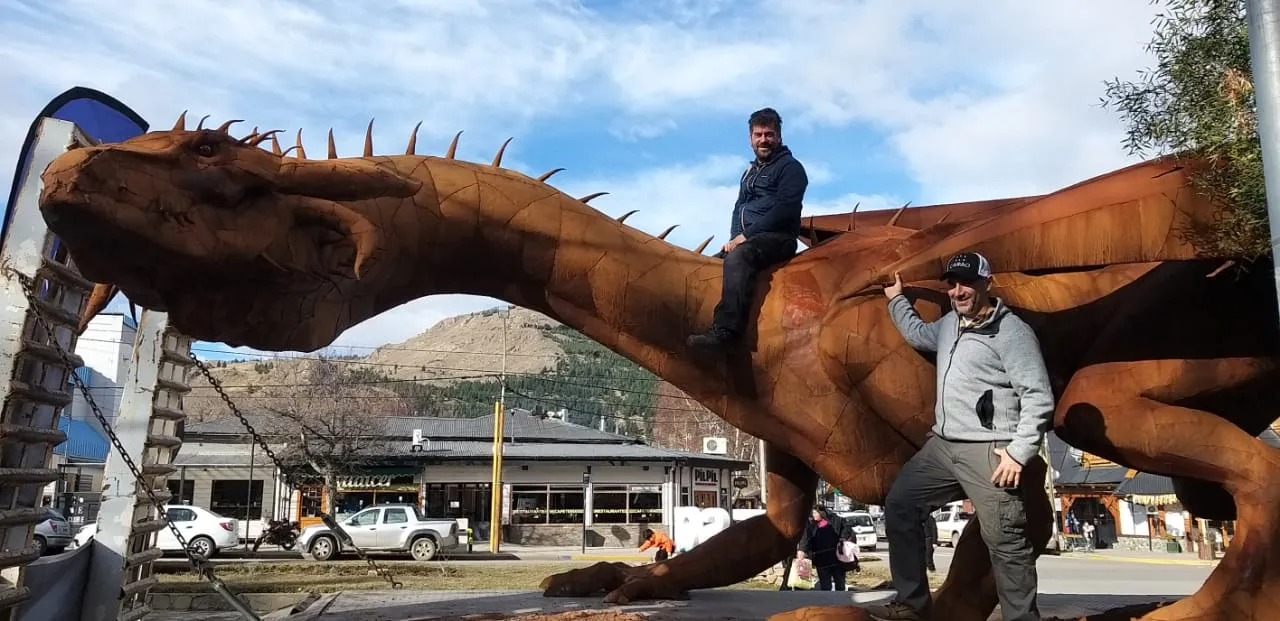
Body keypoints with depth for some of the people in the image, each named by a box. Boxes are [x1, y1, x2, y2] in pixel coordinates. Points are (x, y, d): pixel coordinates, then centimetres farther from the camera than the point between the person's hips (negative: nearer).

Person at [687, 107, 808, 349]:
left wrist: (746, 235, -15)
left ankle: (725, 329, -51)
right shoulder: (750, 172, 26)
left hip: (776, 238, -9)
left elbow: (784, 210, -13)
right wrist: (734, 238, 6)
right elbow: (738, 209, 28)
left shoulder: (790, 167, 1)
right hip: (744, 241, 9)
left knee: (738, 257, -37)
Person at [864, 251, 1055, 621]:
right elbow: (918, 334, 40)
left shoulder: (1012, 332, -9)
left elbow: (1038, 397, -13)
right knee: (900, 504, 10)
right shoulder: (949, 324, 16)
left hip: (988, 452, -8)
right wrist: (897, 300, 39)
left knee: (1005, 542, -8)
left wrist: (1019, 452, -18)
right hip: (943, 445, 9)